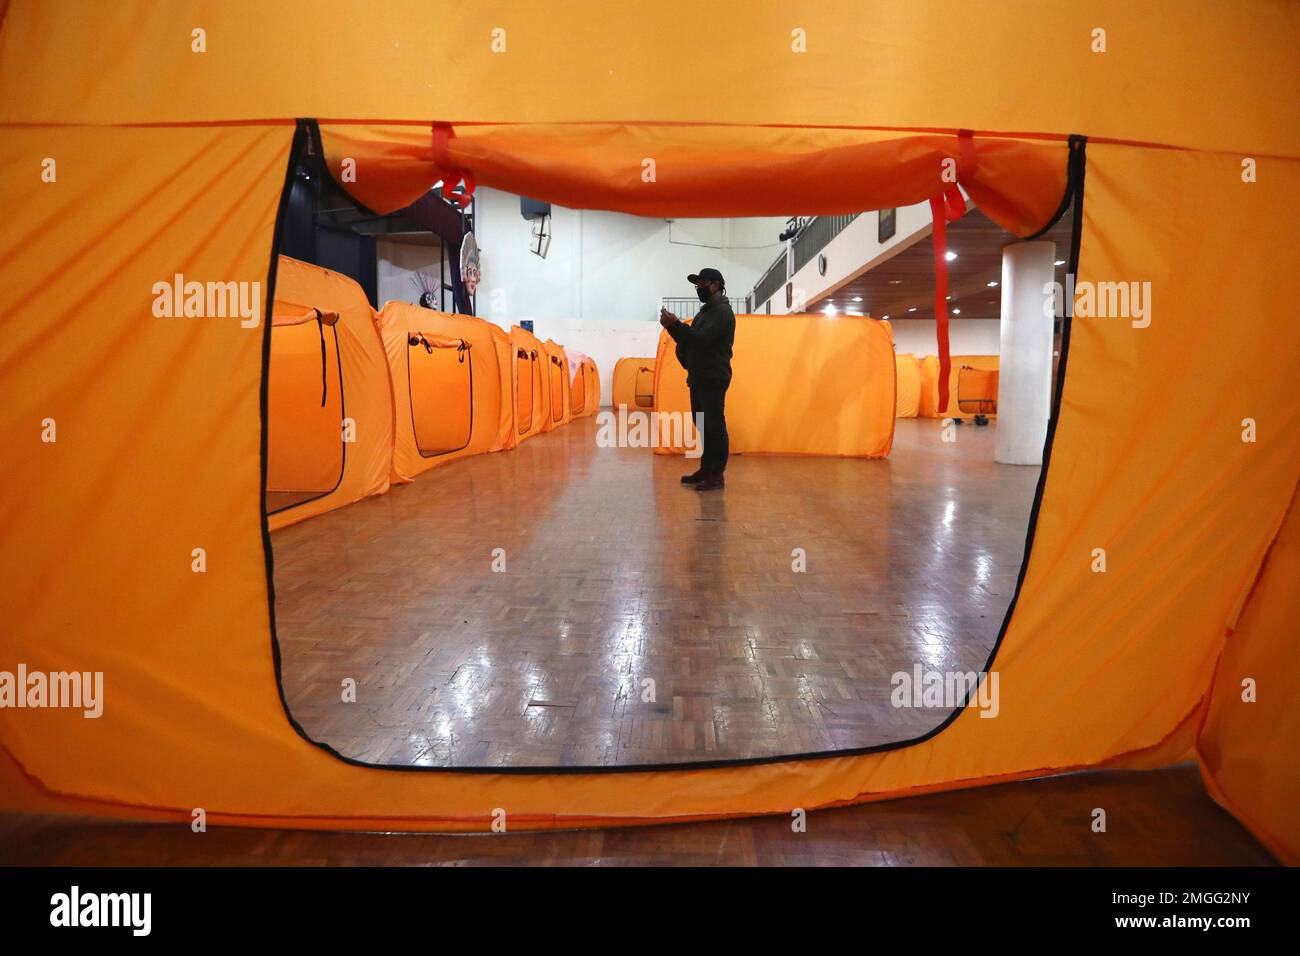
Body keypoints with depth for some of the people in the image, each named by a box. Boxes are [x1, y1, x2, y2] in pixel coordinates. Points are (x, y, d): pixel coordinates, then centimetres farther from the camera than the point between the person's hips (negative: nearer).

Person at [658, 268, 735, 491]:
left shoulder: (723, 311, -8)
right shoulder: (705, 312, 22)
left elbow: (702, 339, -20)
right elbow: (690, 341, 21)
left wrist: (675, 324, -19)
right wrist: (672, 327, 6)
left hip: (713, 379, -9)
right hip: (699, 378, 9)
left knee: (714, 426, -9)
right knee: (703, 426, 12)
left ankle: (716, 474, -7)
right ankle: (705, 469, 19)